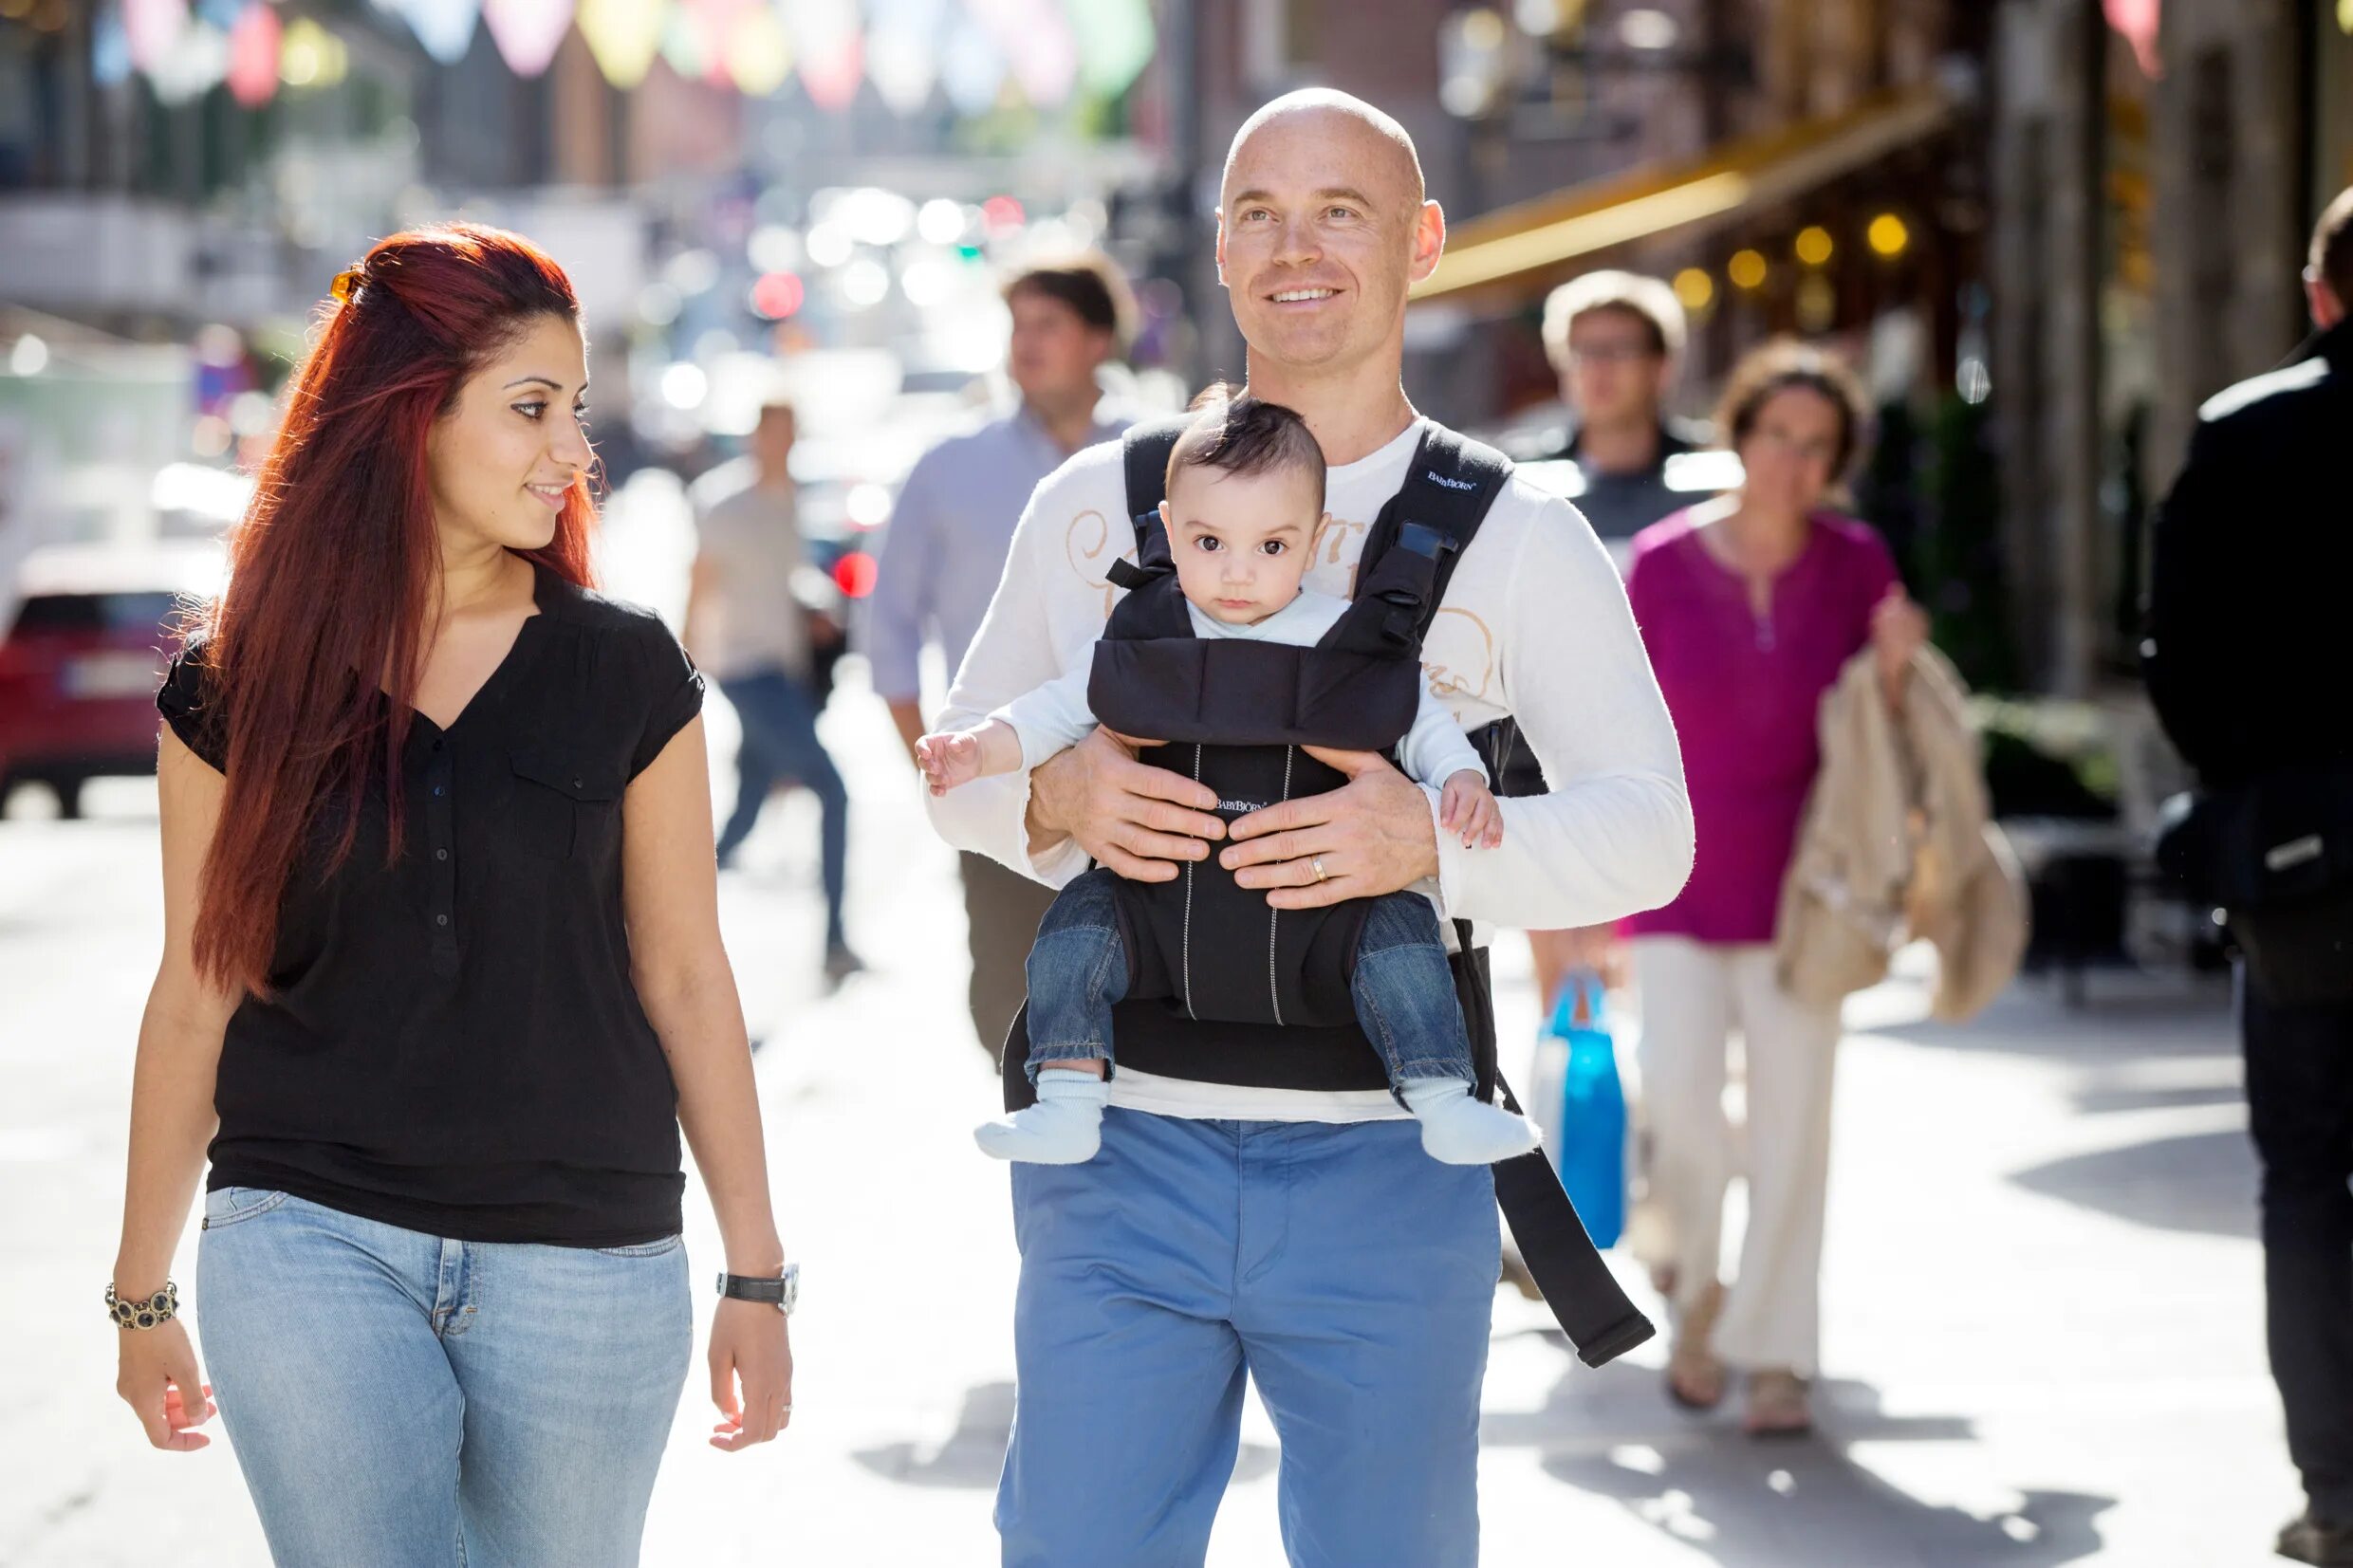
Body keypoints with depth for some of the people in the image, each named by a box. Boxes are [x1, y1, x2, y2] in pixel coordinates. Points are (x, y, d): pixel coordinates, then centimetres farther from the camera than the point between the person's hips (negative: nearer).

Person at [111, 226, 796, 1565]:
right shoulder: (239, 683, 3)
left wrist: (758, 1274, 5)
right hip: (311, 1241, -1)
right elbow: (196, 996, 8)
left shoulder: (627, 674, 4)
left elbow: (685, 977, 6)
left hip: (585, 1261, 1)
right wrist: (142, 1292, 12)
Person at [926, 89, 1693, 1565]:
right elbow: (962, 758, 15)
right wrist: (1054, 797, -9)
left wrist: (1439, 841, -17)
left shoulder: (1520, 538, 3)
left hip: (1386, 1171, -1)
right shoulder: (1095, 504, 9)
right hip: (1124, 1152, 1)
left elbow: (1648, 828, 2)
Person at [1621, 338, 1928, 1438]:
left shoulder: (1856, 564, -1)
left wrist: (1898, 665, -12)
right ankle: (1692, 1280, 16)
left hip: (1798, 878, 1)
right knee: (1680, 1098, -12)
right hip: (1679, 880, -1)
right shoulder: (1661, 564, -4)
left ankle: (1776, 1353, 11)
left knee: (1793, 1116, 0)